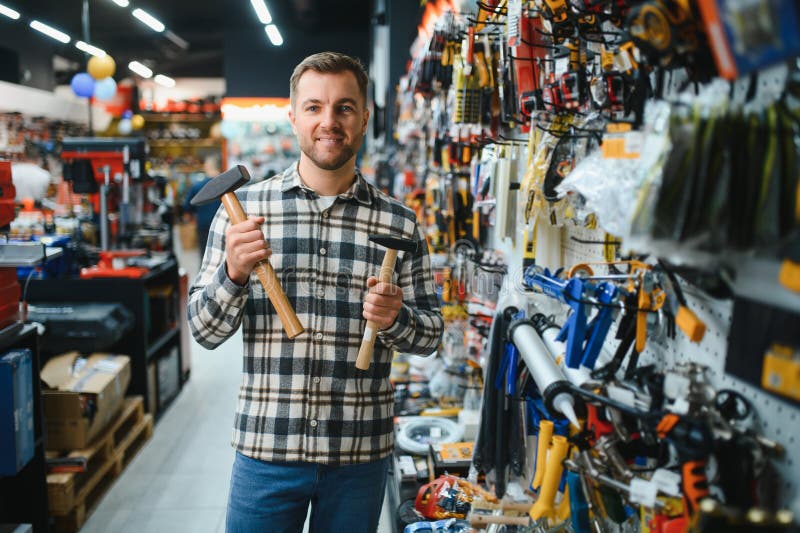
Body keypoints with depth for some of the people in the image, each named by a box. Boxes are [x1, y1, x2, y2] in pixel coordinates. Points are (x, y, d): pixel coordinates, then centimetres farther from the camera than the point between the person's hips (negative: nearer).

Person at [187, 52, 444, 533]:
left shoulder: (399, 222, -1)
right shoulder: (244, 206, -2)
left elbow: (432, 334, 5)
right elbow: (205, 331, 0)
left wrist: (396, 318, -16)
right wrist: (233, 273, -19)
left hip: (362, 453, 1)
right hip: (266, 446, 0)